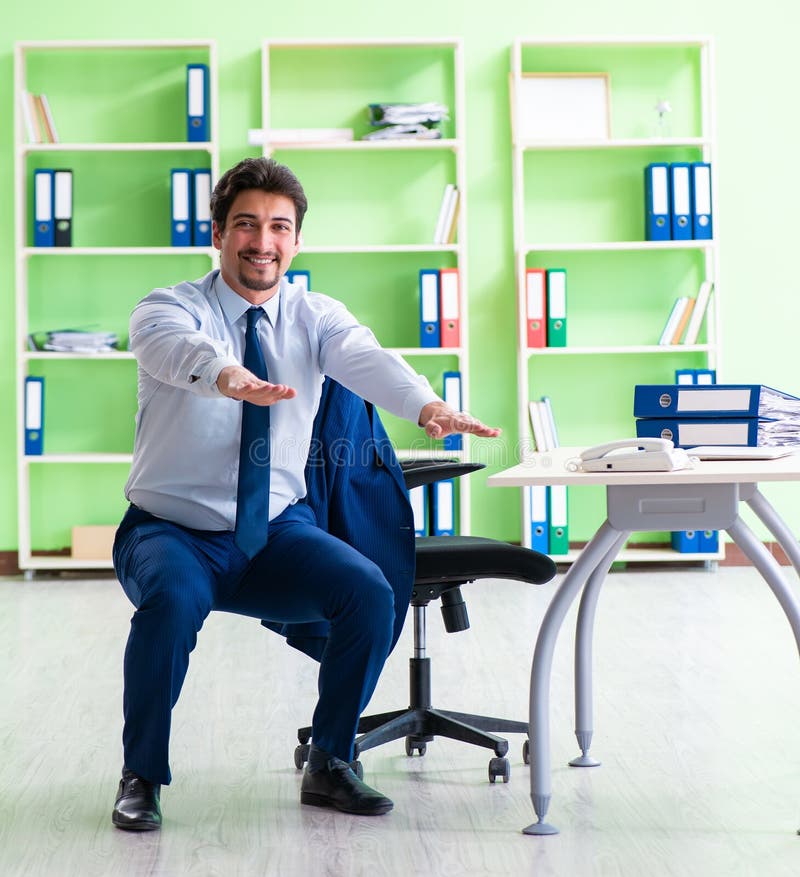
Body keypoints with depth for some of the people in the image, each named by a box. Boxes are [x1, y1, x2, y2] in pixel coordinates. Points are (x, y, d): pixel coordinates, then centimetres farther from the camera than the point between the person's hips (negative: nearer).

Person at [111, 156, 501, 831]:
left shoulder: (315, 317, 1)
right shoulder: (166, 309, -8)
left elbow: (366, 360, -21)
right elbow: (181, 347, -33)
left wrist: (428, 406, -44)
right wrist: (228, 376, -58)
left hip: (277, 531, 3)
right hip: (173, 529, -2)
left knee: (371, 595, -22)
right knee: (173, 599, -34)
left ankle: (328, 765, 0)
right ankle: (141, 776, -11)